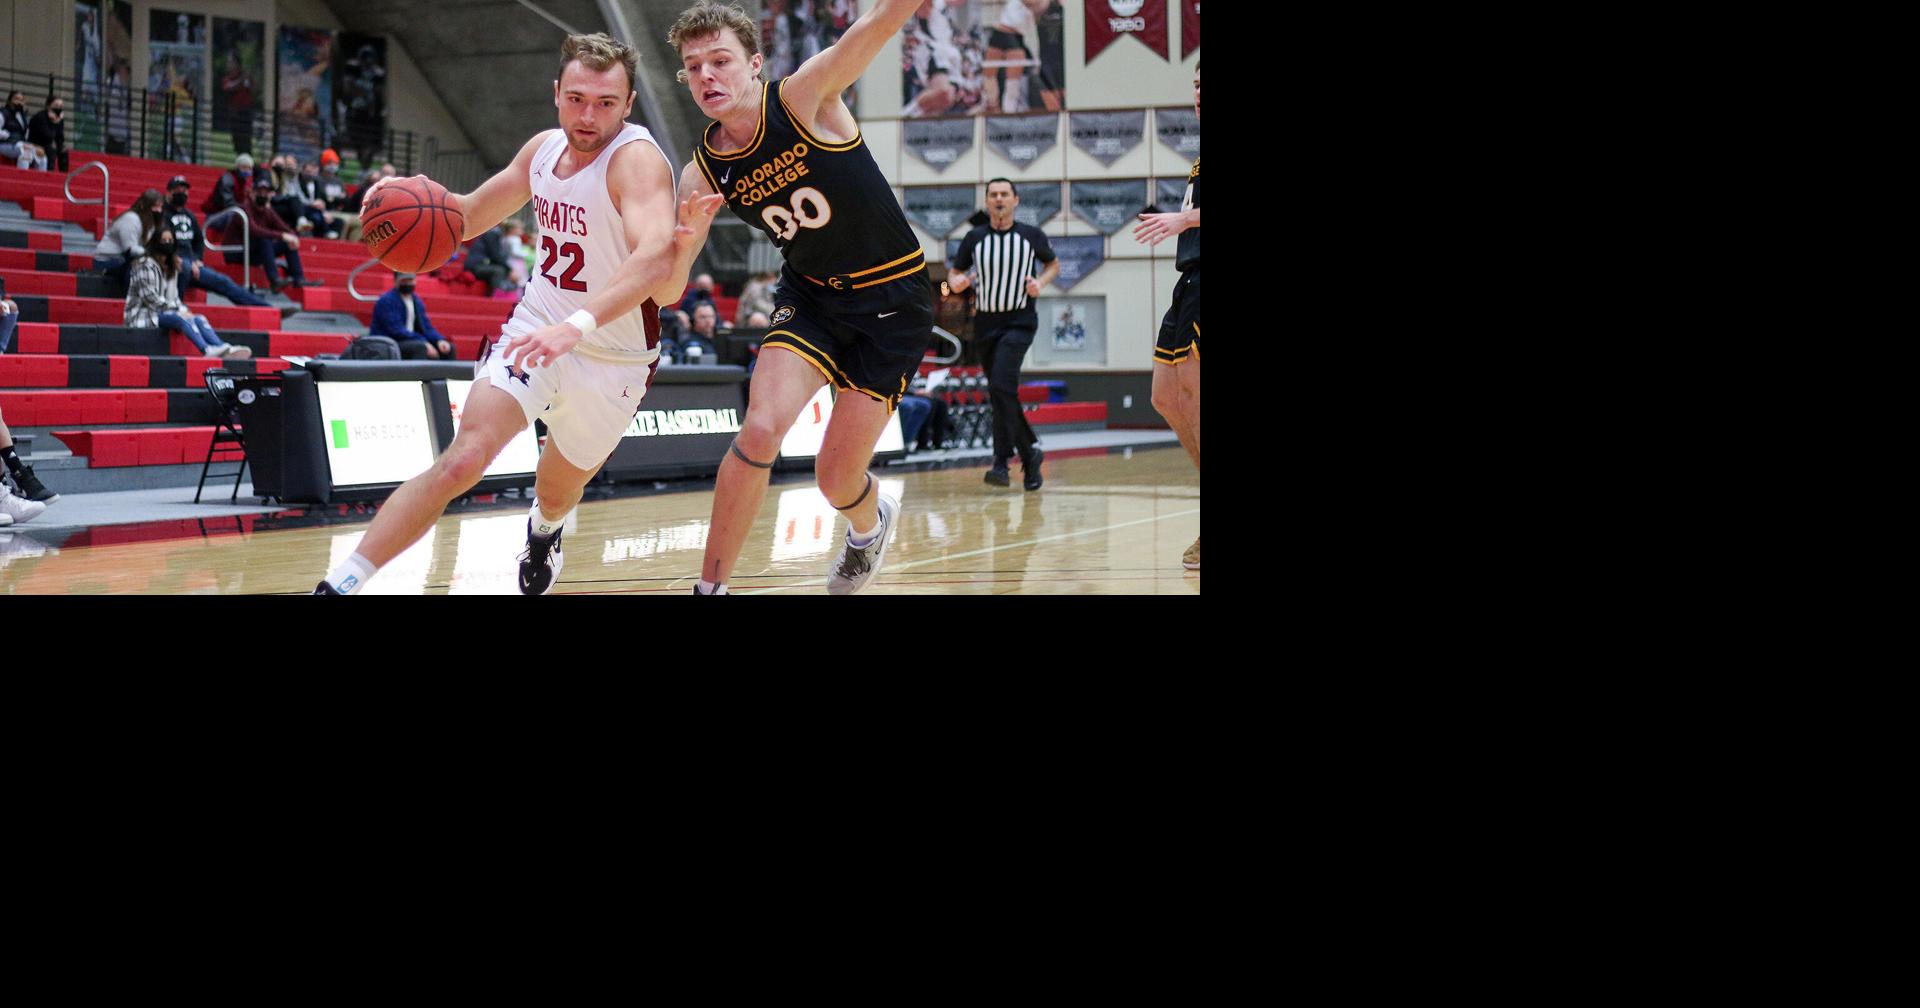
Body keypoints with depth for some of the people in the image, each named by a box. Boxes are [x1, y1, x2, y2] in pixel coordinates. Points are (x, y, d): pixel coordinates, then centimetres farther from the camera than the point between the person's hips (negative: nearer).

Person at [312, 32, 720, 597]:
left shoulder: (638, 159, -24)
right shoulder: (544, 149, -2)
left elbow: (656, 258, -43)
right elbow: (471, 217, 15)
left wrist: (577, 325, -58)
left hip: (616, 356, -3)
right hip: (538, 324, 3)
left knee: (558, 491, 20)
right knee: (462, 461, -19)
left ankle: (545, 531, 59)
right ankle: (339, 585, -17)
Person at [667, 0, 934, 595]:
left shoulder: (803, 98, -20)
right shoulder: (703, 174, -8)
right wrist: (683, 242, -29)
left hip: (893, 298, -3)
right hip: (810, 295, 3)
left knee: (835, 480, -3)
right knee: (759, 431, -19)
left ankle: (871, 523, 35)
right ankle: (710, 587, -3)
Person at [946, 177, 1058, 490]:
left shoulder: (1032, 236, 0)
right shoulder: (975, 238, 4)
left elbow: (1053, 264, 16)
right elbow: (955, 272, 14)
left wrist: (1040, 282, -4)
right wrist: (956, 283, -9)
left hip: (1019, 321, -4)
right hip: (985, 323, 4)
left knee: (1001, 385, -22)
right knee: (1000, 394, 8)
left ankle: (1002, 461, -20)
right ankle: (1030, 454, 25)